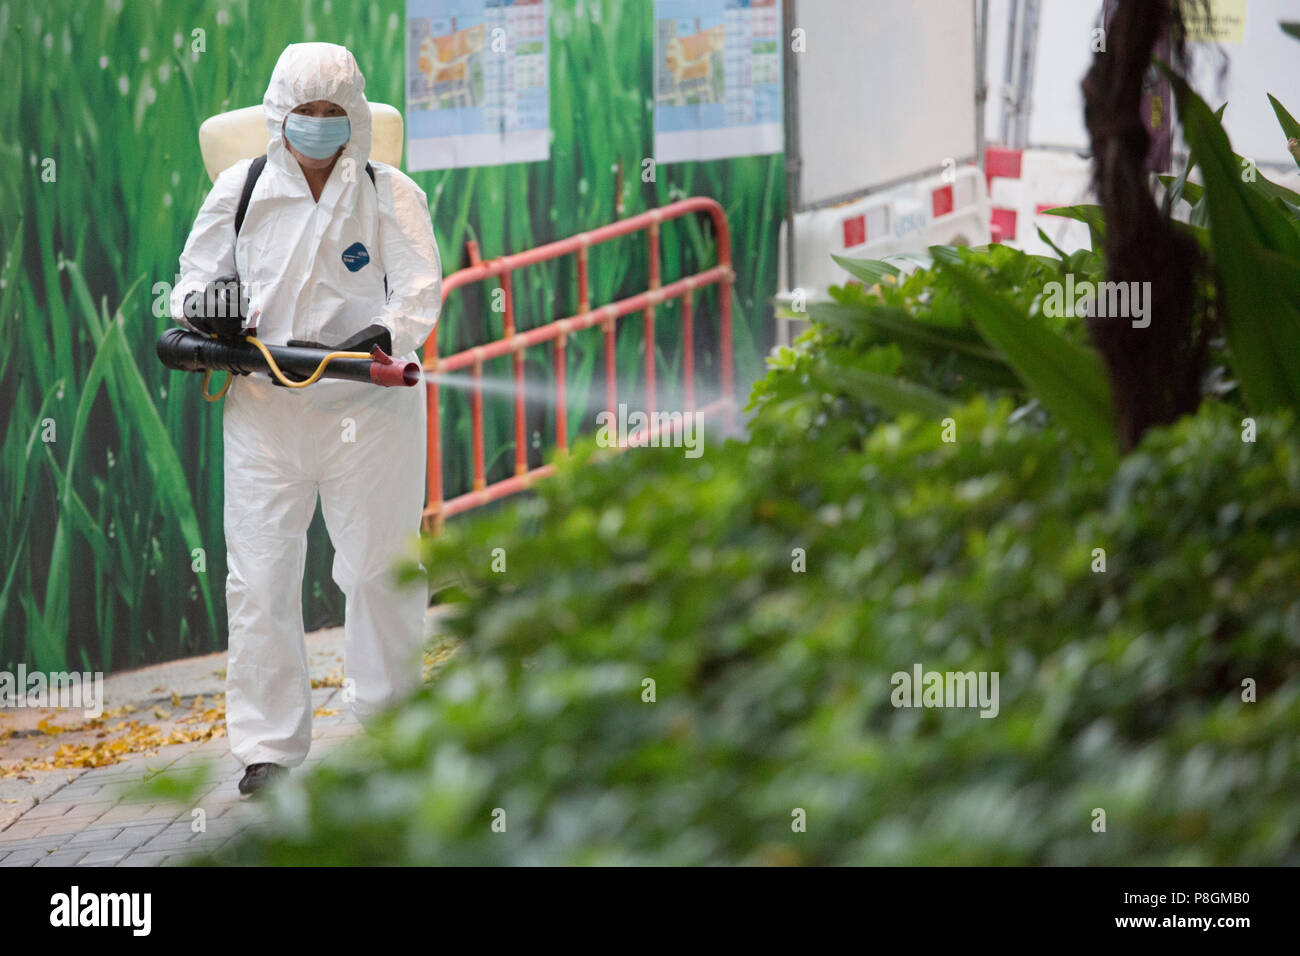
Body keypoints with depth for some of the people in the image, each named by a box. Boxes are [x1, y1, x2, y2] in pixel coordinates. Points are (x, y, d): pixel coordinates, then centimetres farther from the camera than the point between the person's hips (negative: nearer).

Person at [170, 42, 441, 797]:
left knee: (379, 567, 6)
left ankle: (388, 723, 24)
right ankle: (270, 746, 4)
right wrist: (205, 304, -9)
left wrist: (386, 334, -30)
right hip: (262, 404, 2)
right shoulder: (241, 190, 6)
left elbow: (420, 289, -8)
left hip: (367, 404, -1)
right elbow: (199, 274, 15)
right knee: (260, 574, -2)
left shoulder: (392, 196, 0)